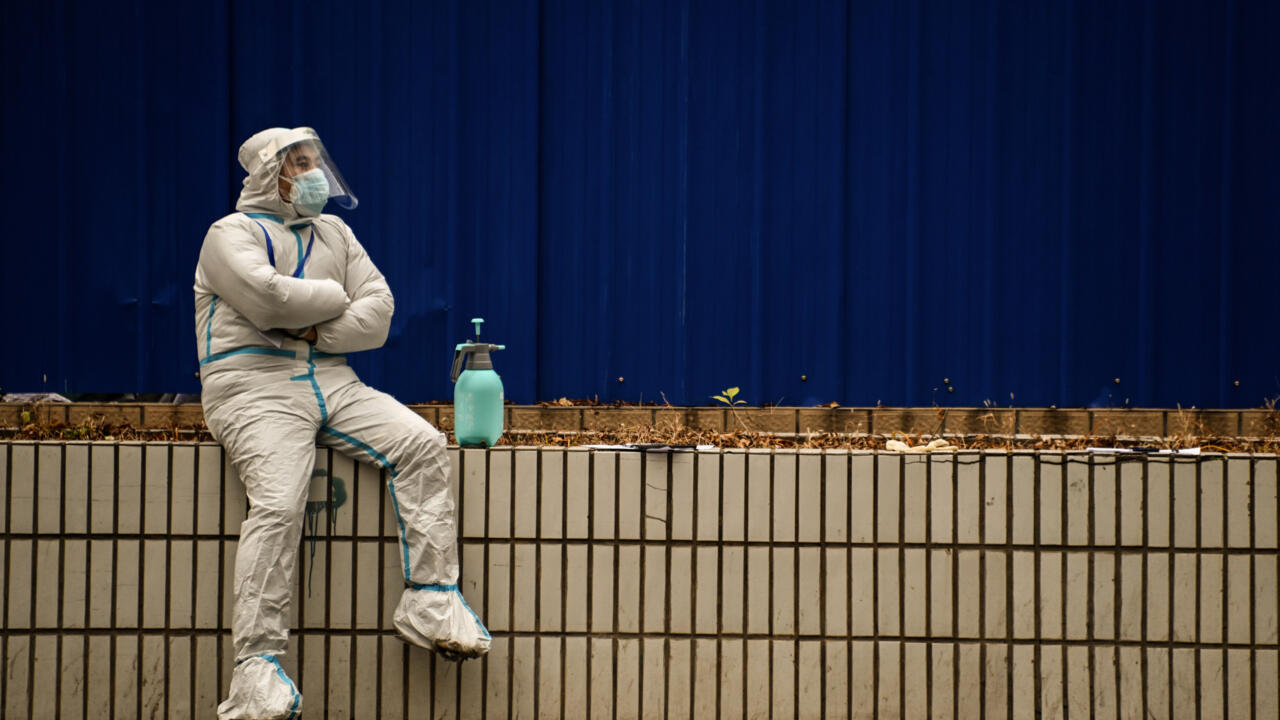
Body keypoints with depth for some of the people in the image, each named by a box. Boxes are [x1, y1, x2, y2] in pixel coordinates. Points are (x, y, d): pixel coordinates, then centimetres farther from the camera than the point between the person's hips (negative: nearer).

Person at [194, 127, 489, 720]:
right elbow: (263, 296, -16)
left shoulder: (334, 234, 22)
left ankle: (431, 602, -16)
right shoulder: (233, 233, 5)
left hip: (332, 383, 6)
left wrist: (311, 329, -6)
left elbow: (377, 314, 9)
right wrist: (333, 297, -1)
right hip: (255, 387, -5)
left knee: (420, 443, -18)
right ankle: (257, 664, -29)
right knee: (278, 501, -28)